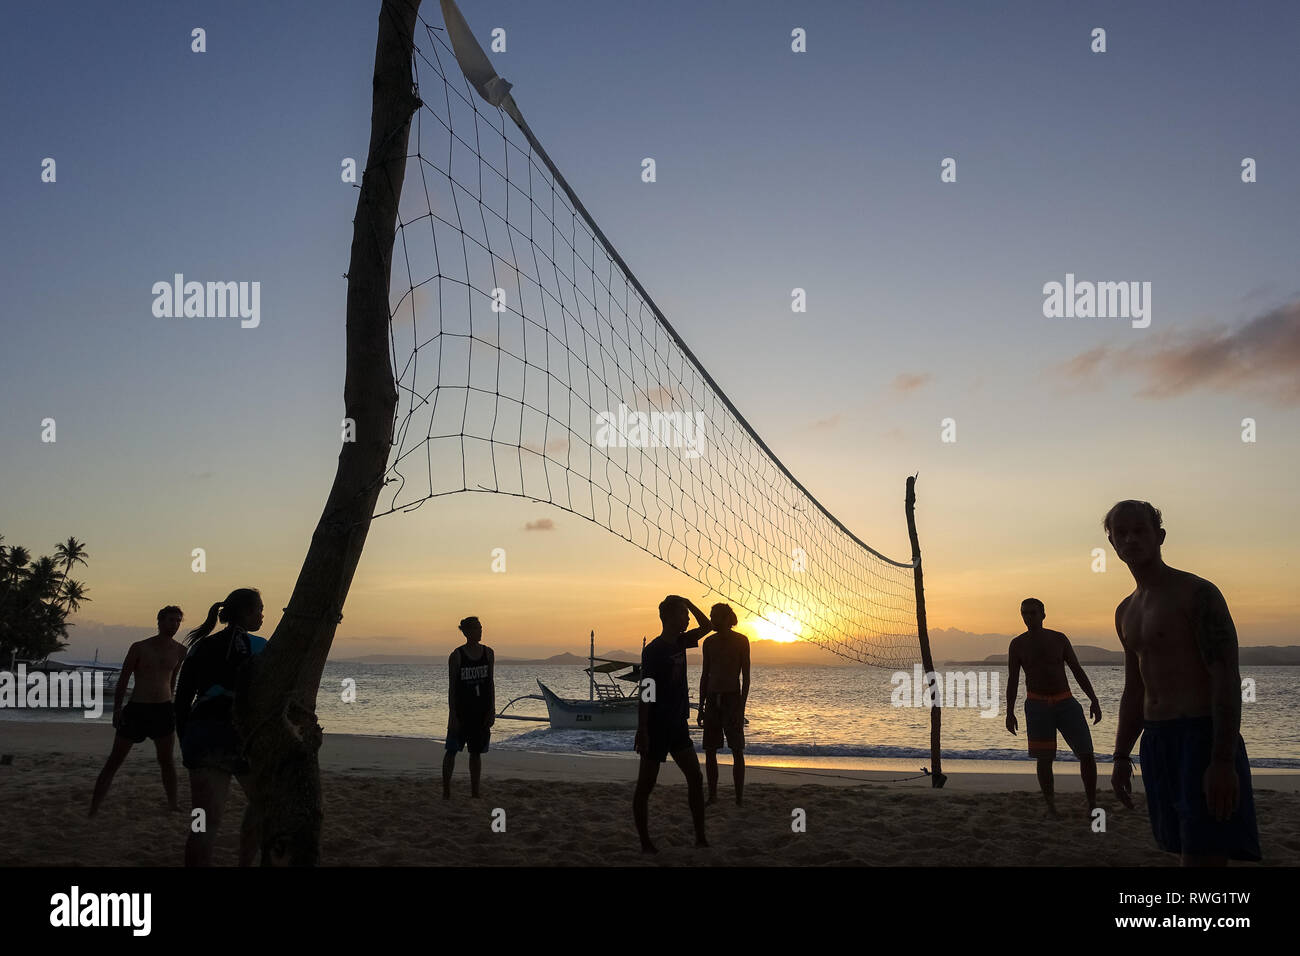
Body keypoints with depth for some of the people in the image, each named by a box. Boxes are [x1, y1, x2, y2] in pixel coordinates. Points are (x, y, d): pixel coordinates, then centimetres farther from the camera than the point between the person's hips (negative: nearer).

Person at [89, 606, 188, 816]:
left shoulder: (180, 651, 5)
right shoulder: (139, 647, -4)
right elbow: (123, 679, 0)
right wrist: (117, 708, -6)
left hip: (164, 709, 3)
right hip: (136, 709, -2)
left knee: (167, 761, 7)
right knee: (114, 760, 2)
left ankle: (173, 805, 17)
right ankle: (93, 810, 7)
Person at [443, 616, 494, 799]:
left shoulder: (488, 653, 4)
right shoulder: (457, 656, -7)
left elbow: (491, 683, 8)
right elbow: (451, 687, -6)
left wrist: (492, 711, 3)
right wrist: (452, 715, -11)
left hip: (481, 712, 3)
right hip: (461, 711, -3)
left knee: (476, 753, 9)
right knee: (452, 751, 0)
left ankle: (475, 792, 17)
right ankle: (446, 792, 11)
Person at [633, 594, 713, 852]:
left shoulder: (680, 642, 7)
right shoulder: (653, 650, -15)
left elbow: (706, 627, 18)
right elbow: (646, 693, -18)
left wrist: (689, 603, 4)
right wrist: (642, 730, -20)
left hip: (677, 724, 8)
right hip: (655, 727, -8)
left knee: (695, 778, 6)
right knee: (645, 785, 2)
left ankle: (700, 838, 13)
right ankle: (645, 844, 11)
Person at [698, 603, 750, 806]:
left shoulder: (741, 641, -3)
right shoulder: (709, 642, 9)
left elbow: (746, 676, -5)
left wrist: (742, 707, -12)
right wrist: (701, 707, 10)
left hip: (732, 698, -4)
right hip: (712, 699, 4)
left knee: (737, 751, -4)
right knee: (710, 751, 5)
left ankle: (740, 797, 2)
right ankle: (712, 795, 13)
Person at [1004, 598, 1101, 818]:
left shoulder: (1059, 639, 3)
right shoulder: (1017, 644, 1)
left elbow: (1077, 670, 5)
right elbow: (1012, 680, 3)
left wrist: (1094, 700, -4)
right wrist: (1009, 712, -2)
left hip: (1065, 702, 1)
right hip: (1037, 705, -1)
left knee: (1087, 754, -8)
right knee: (1044, 759, -2)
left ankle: (1092, 806, 6)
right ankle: (1051, 807, 12)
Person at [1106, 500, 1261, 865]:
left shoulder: (1196, 593, -9)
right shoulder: (1126, 611, 15)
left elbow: (1227, 677, -16)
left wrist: (1223, 762, -23)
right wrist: (1121, 757, 15)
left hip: (1203, 739, -7)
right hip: (1157, 742, 7)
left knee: (1202, 856, -11)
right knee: (1188, 853, 12)